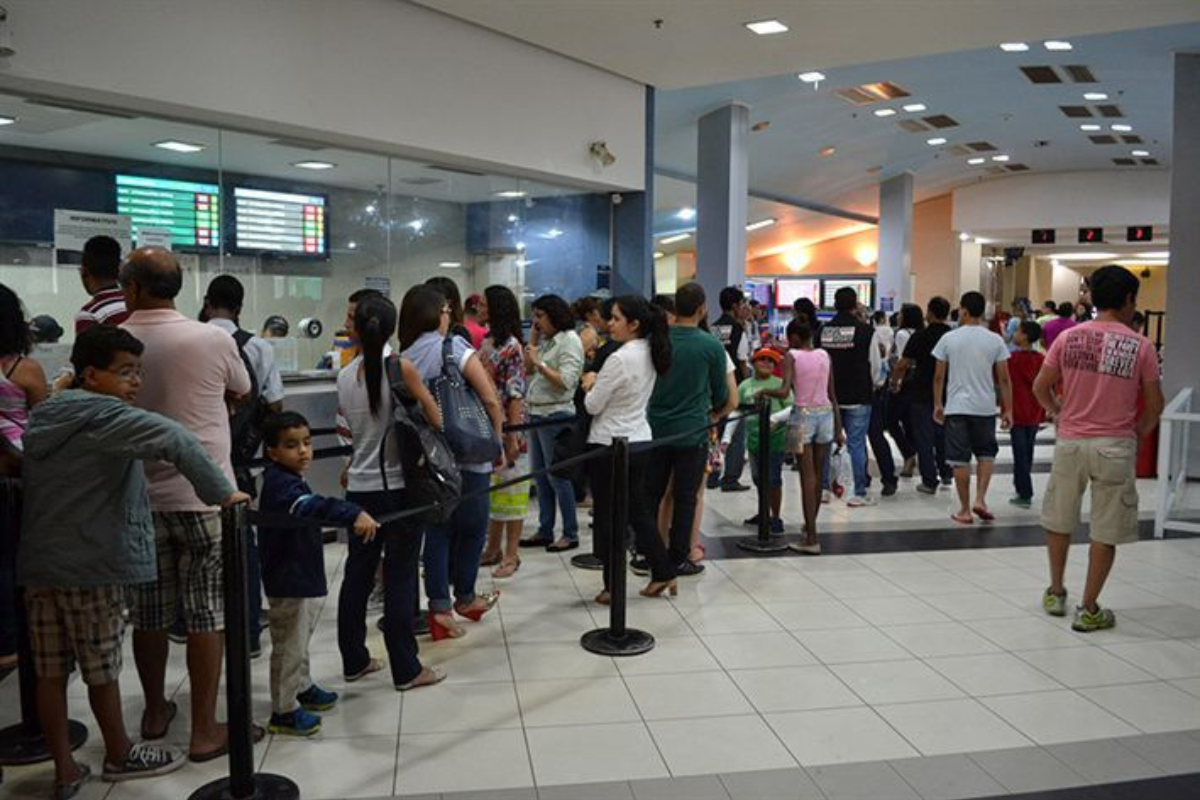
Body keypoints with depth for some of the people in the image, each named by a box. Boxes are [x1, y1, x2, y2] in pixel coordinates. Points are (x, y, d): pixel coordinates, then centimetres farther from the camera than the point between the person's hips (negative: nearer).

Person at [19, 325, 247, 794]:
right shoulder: (104, 416, -15)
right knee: (101, 670, 8)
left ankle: (64, 770, 20)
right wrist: (222, 492, -27)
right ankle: (120, 756, 24)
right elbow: (174, 442, -31)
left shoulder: (45, 416, 14)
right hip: (91, 564, -8)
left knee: (50, 672, 10)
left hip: (39, 562, 8)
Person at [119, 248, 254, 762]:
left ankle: (155, 711, 31)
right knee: (207, 614, 3)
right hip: (203, 493, -3)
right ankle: (205, 731, 8)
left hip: (139, 496, 3)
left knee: (149, 612, 15)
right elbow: (241, 392, 11)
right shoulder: (213, 339, -8)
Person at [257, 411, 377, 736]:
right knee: (289, 646, 1)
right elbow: (313, 507, -44)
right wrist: (354, 514, -57)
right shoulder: (280, 484, -25)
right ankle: (283, 711, 13)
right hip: (289, 584, -11)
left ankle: (302, 688, 42)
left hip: (304, 579, 11)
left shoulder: (287, 480, 8)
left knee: (300, 641, 25)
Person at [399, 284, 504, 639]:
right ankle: (464, 598, 28)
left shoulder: (403, 358, 2)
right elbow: (491, 401, -14)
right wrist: (497, 443, -2)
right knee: (472, 528, 13)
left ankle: (440, 606, 11)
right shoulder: (454, 347, -10)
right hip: (467, 454, -4)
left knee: (437, 529, 12)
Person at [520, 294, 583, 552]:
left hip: (556, 414, -9)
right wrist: (533, 337, 8)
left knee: (557, 474, -5)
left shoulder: (569, 340, -11)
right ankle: (545, 531, 21)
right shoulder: (545, 340, 13)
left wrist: (540, 363, -21)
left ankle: (570, 534, 5)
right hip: (537, 413, 9)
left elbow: (566, 381, -19)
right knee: (540, 475, 12)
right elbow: (527, 370, 12)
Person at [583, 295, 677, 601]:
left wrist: (590, 383, 5)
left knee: (609, 518, 4)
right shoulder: (650, 354, 5)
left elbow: (593, 406, -13)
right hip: (640, 441, 8)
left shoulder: (619, 359, -21)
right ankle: (663, 573, 23)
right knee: (639, 511, 18)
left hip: (610, 446, -8)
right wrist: (599, 383, 9)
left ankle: (614, 586, 14)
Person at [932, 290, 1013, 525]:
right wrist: (1007, 409, 7)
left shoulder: (949, 339, -3)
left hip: (956, 407, -1)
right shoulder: (995, 340, -1)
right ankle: (980, 499, 5)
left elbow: (939, 376, 0)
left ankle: (965, 510, 10)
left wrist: (938, 404, 12)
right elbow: (1003, 379, -1)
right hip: (985, 407, 1)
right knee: (986, 453, 18)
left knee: (960, 460, 5)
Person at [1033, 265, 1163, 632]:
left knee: (1059, 520, 19)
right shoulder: (1140, 346, -4)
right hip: (1115, 446, -2)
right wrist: (1137, 435, 15)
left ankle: (1056, 593, 31)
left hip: (1070, 442, 2)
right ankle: (1089, 609, 12)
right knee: (1105, 531, 7)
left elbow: (1040, 387, 0)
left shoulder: (1068, 338, -1)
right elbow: (1154, 405, -1)